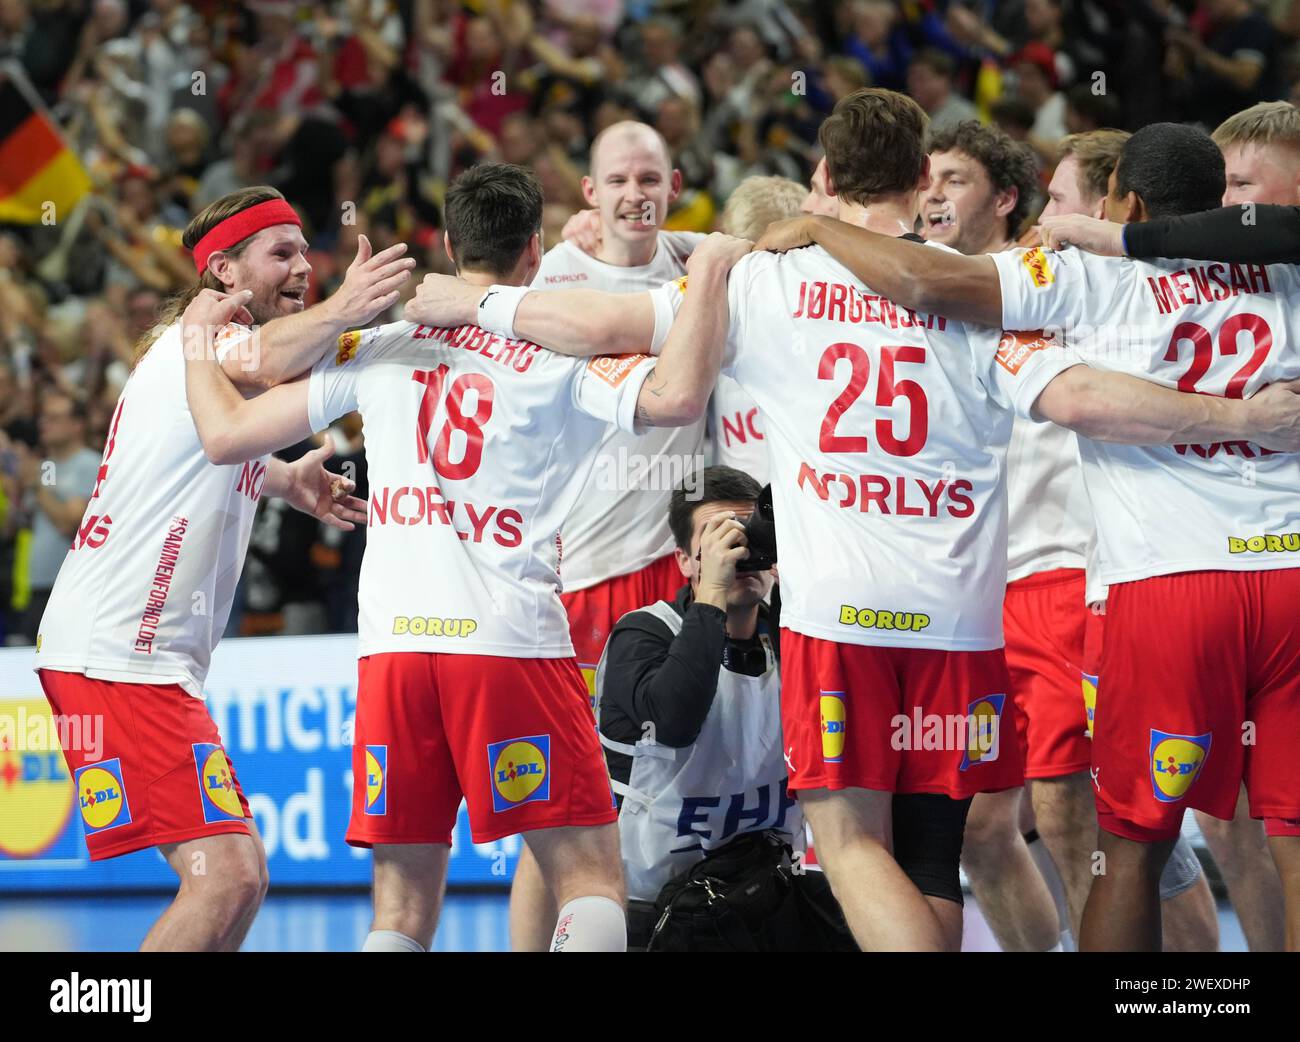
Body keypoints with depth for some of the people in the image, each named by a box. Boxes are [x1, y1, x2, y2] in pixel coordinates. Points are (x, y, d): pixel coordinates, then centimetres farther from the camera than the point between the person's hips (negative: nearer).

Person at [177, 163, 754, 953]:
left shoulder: (378, 347, 13)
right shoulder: (566, 352, 3)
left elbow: (227, 433, 15)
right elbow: (677, 398, -16)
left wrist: (200, 338, 34)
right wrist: (709, 275, -1)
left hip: (392, 644, 3)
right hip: (512, 642, -3)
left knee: (403, 909, 9)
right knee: (591, 880, 0)